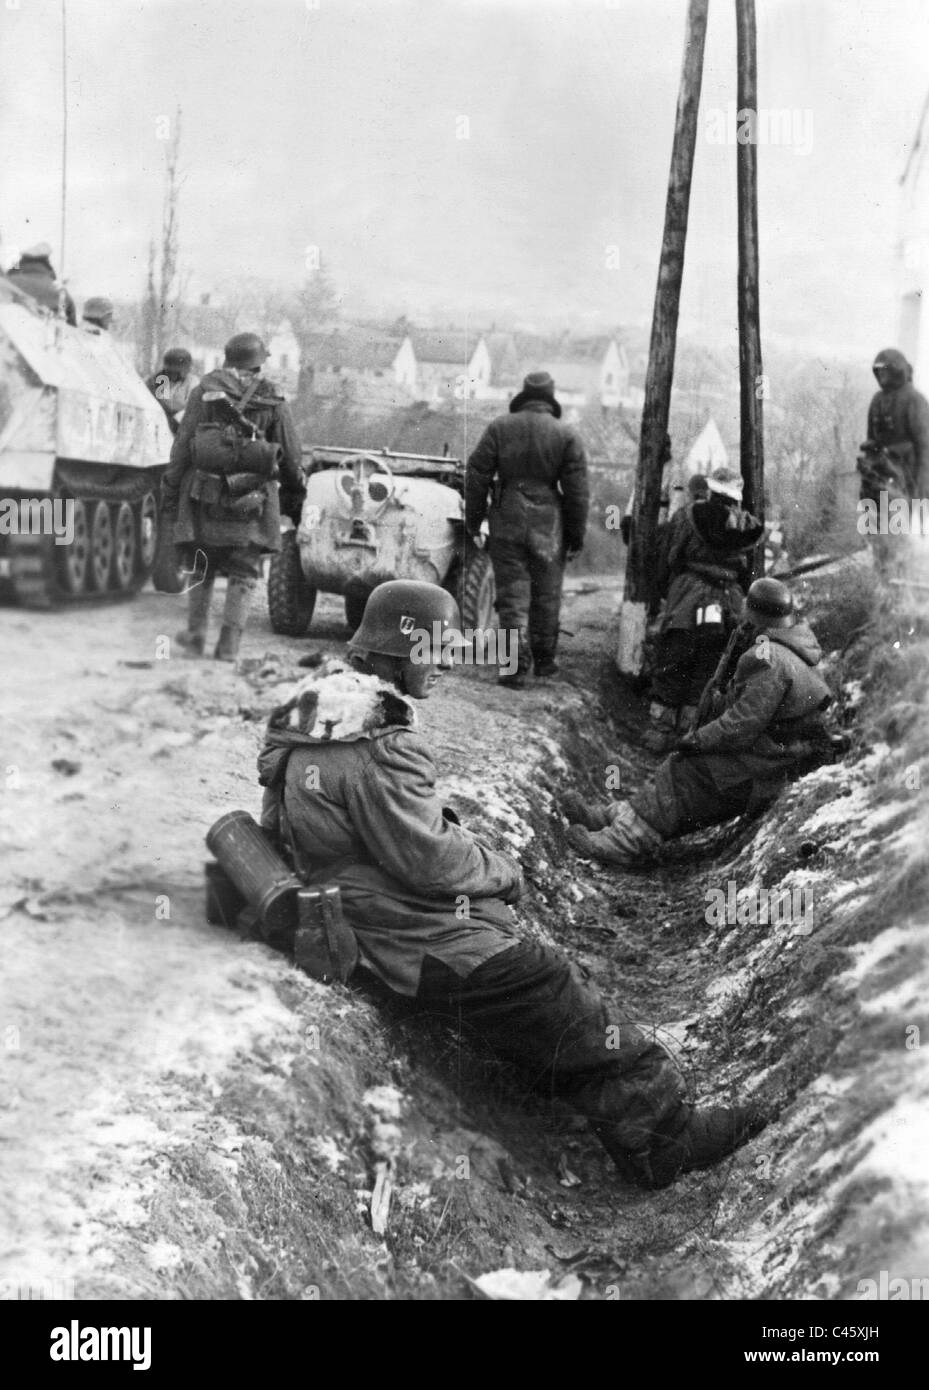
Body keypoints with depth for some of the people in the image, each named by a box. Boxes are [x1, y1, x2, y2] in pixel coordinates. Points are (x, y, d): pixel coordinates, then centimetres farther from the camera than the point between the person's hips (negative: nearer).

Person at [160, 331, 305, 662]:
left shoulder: (205, 392, 3)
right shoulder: (272, 400, 3)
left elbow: (182, 446, 1)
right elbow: (291, 456, 8)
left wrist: (170, 491, 5)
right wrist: (294, 494, 22)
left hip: (205, 497, 1)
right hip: (251, 498, -1)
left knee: (201, 569, 16)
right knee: (243, 575, 6)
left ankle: (196, 635, 19)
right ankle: (229, 644, 0)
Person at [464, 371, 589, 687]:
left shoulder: (499, 427, 2)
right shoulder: (567, 435, 0)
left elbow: (477, 475, 1)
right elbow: (578, 490, -2)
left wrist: (473, 520, 8)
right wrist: (577, 536, 4)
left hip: (507, 522, 0)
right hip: (548, 525, 0)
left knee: (512, 595, 2)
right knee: (546, 595, 15)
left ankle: (517, 667, -4)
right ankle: (544, 660, 26)